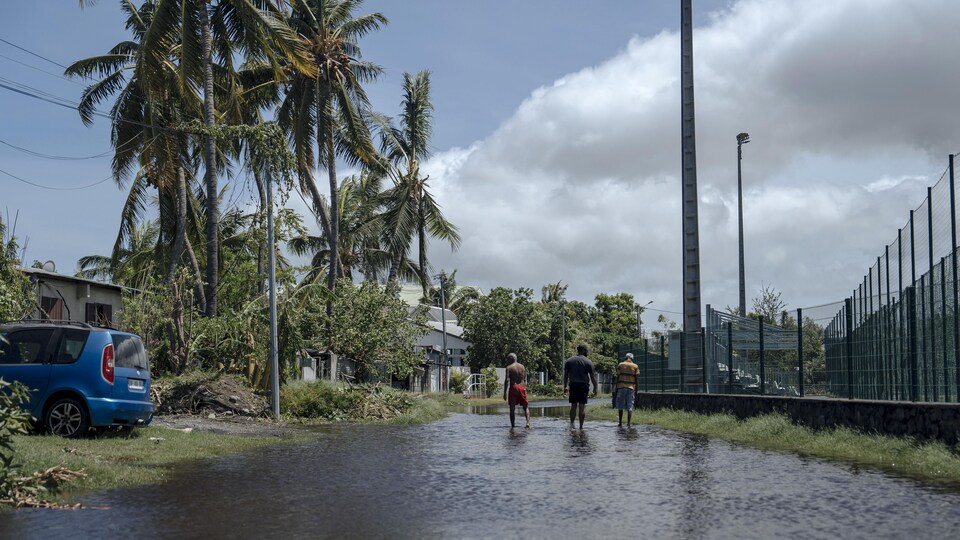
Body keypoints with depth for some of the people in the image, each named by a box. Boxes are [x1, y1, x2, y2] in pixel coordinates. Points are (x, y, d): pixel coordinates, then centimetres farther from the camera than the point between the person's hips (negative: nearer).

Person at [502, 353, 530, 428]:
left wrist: (505, 392, -12)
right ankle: (528, 422, -10)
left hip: (513, 388, -3)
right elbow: (525, 380, 12)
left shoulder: (509, 367, -2)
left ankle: (513, 425, 1)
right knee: (525, 407, 10)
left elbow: (507, 380, -10)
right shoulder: (522, 367, 12)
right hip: (522, 388, 3)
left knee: (512, 408, 4)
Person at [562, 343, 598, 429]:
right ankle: (581, 426, 2)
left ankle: (571, 423, -2)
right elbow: (593, 376, -2)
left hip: (573, 385, 2)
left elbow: (565, 375, 7)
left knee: (573, 405, 8)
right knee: (582, 406, 1)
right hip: (584, 385, -2)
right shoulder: (588, 362, -2)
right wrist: (595, 388, 6)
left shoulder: (569, 361, 6)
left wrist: (565, 386, 12)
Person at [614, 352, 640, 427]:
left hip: (621, 387, 0)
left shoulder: (620, 365, 3)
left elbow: (618, 377, 0)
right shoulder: (635, 367, 4)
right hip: (631, 388, 1)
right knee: (630, 406, 3)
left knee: (620, 406, 6)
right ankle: (628, 423, -2)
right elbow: (636, 379, 2)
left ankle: (620, 423, 7)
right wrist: (636, 391, 7)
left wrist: (616, 388, 5)